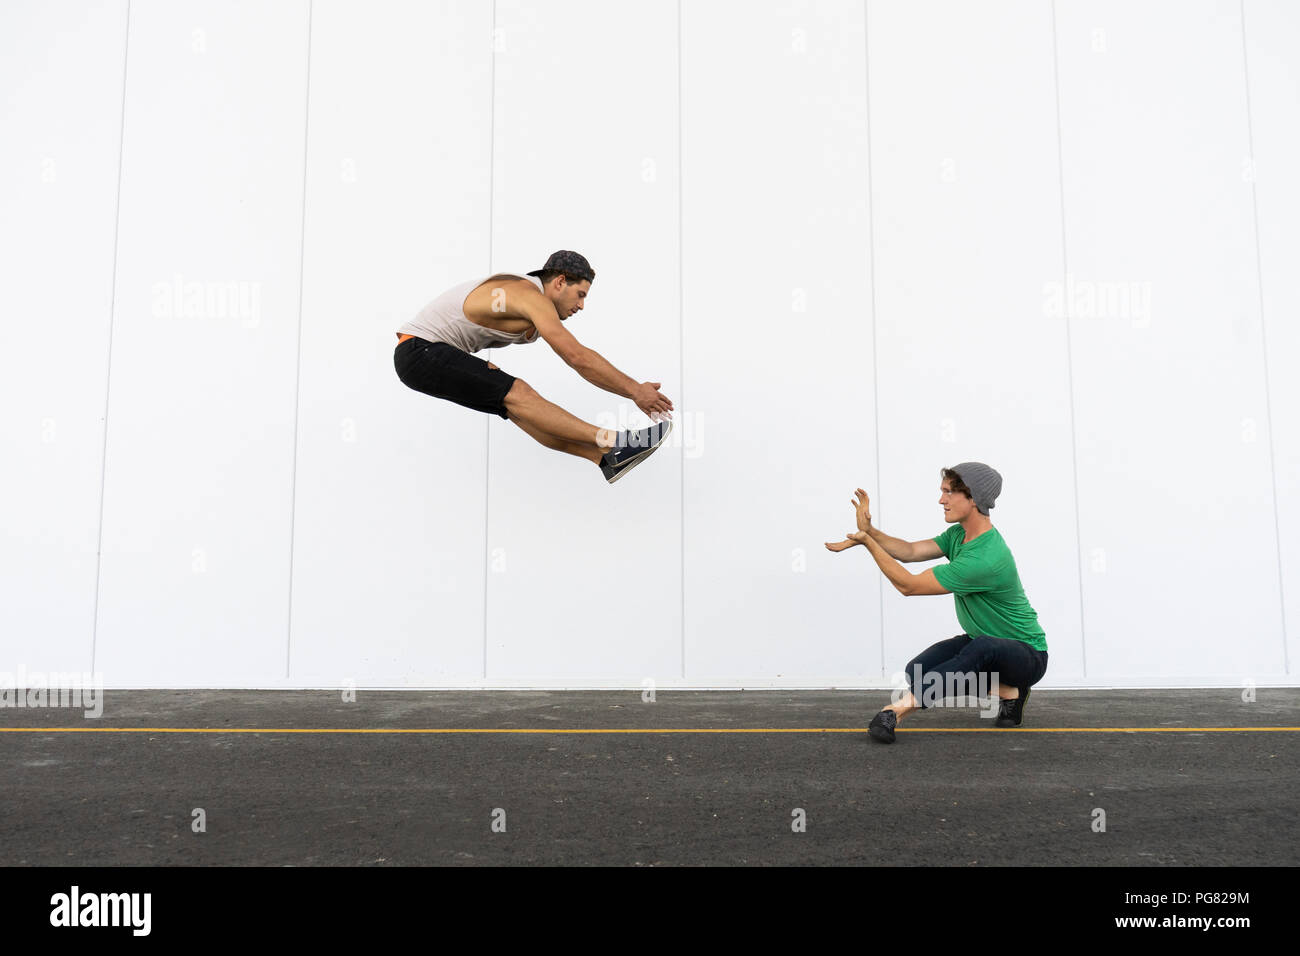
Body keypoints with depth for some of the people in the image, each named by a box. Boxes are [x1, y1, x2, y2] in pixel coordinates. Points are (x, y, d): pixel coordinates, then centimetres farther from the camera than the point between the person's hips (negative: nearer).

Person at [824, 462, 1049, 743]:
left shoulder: (986, 559, -32)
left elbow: (909, 585, -27)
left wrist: (868, 541, -23)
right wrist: (868, 532, -19)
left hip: (1027, 655, -9)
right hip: (980, 642, 9)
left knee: (983, 647, -42)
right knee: (918, 670, -16)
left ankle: (900, 707, -42)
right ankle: (1008, 693, 1)